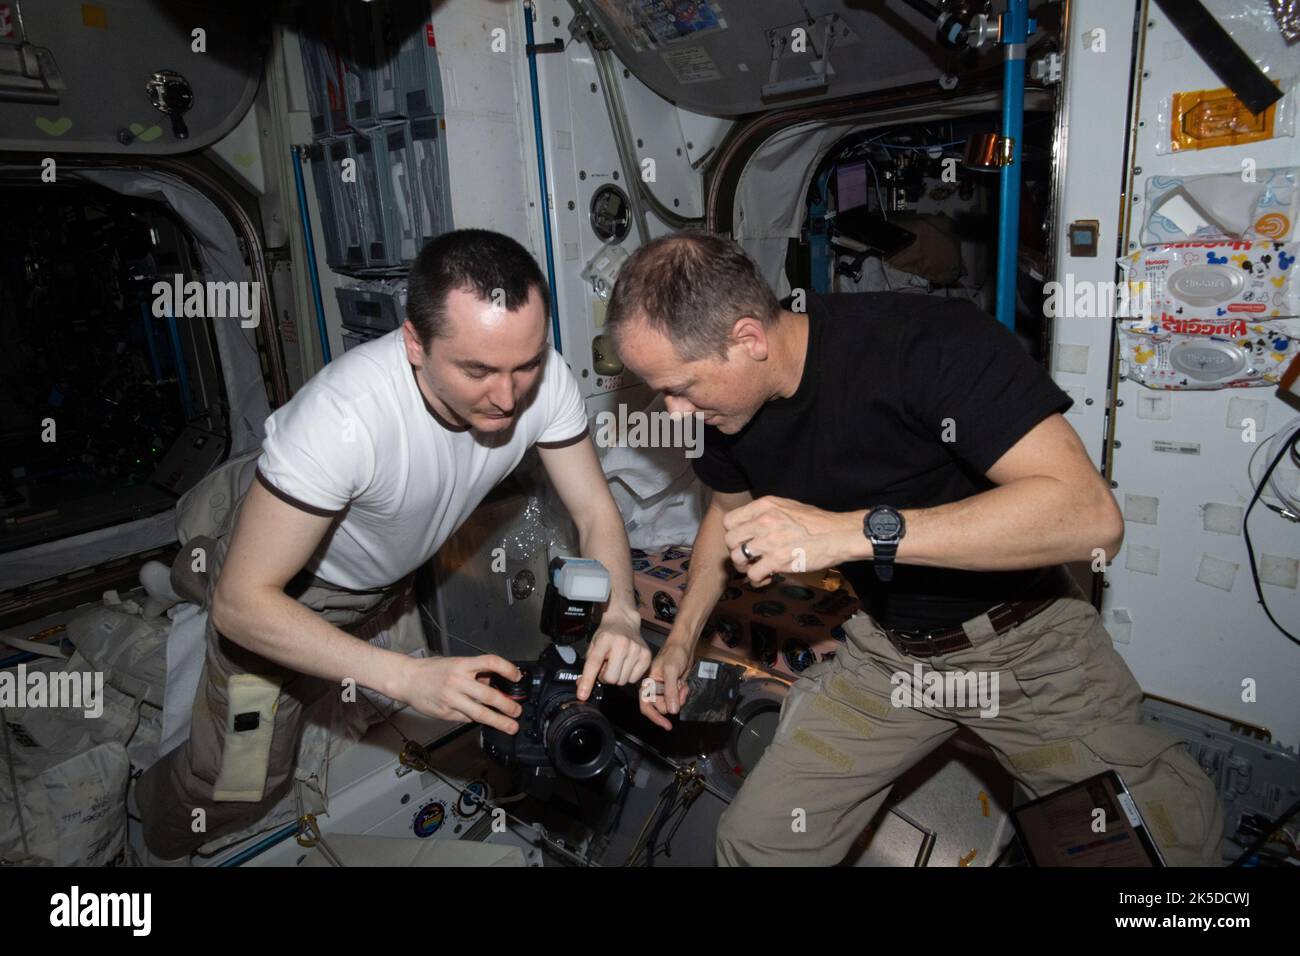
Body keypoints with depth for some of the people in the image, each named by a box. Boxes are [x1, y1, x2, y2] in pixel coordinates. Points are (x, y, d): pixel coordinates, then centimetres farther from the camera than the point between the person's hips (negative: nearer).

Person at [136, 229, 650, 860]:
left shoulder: (542, 379, -29)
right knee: (241, 785, 6)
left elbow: (595, 512, -19)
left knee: (391, 700, 28)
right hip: (274, 577, -5)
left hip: (384, 574, 5)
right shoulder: (345, 415, -43)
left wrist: (619, 616, -38)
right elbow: (244, 601, -37)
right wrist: (408, 677, -48)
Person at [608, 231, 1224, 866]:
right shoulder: (722, 415, -8)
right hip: (885, 649, 4)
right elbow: (729, 510, 13)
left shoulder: (929, 342, -26)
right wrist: (681, 639, 4)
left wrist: (854, 530, -39)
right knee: (757, 842, -5)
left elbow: (1090, 516, -33)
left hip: (1026, 641, -3)